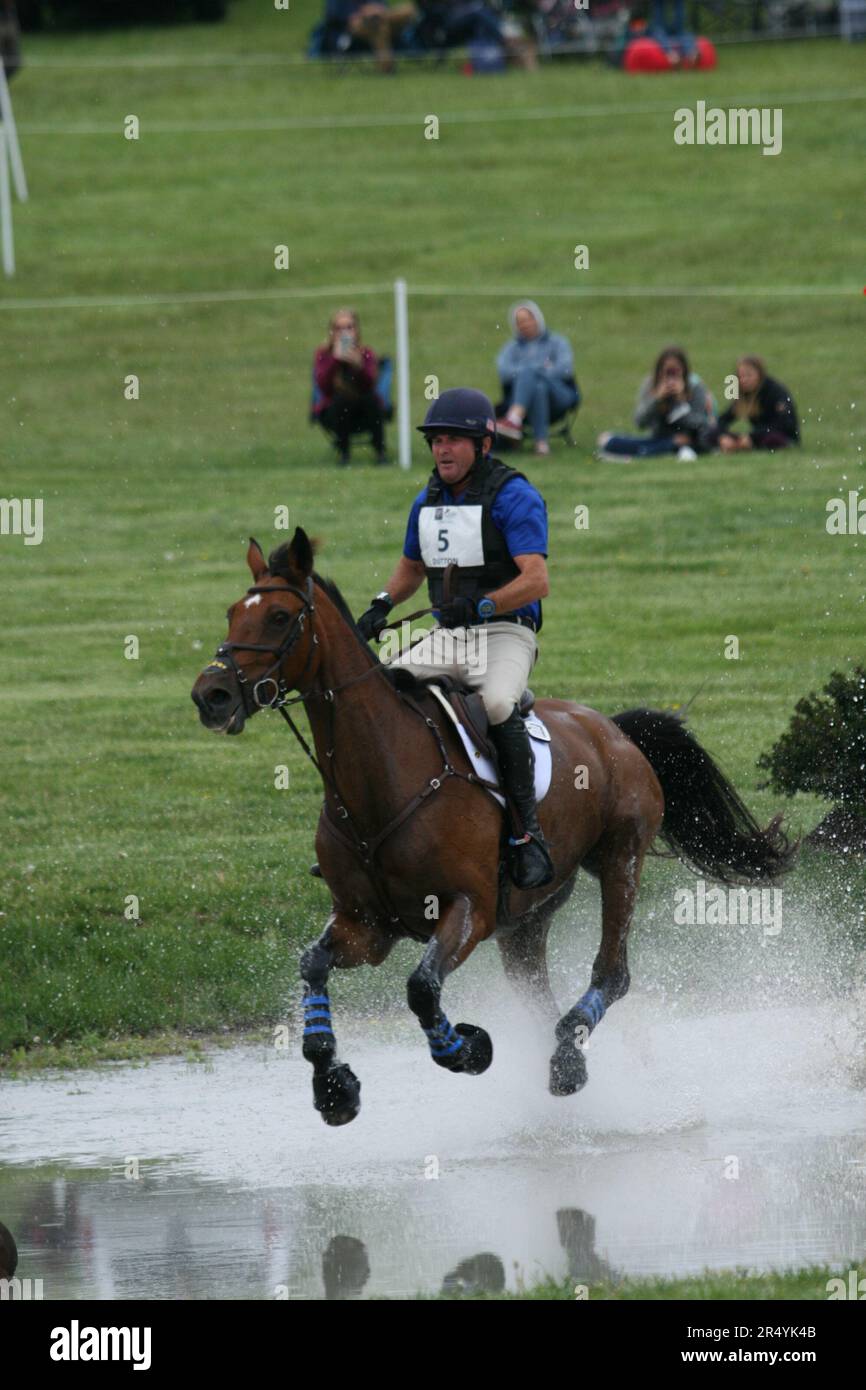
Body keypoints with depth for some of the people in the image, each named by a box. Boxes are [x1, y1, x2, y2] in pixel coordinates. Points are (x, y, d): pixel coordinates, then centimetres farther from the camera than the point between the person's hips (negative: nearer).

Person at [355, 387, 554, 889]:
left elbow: (536, 581, -20)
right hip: (446, 636, 7)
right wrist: (382, 605, 10)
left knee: (496, 703, -36)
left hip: (505, 632, -7)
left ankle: (529, 831, -31)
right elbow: (411, 567, 30)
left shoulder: (513, 496, -10)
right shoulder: (429, 502, 13)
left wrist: (480, 606, -32)